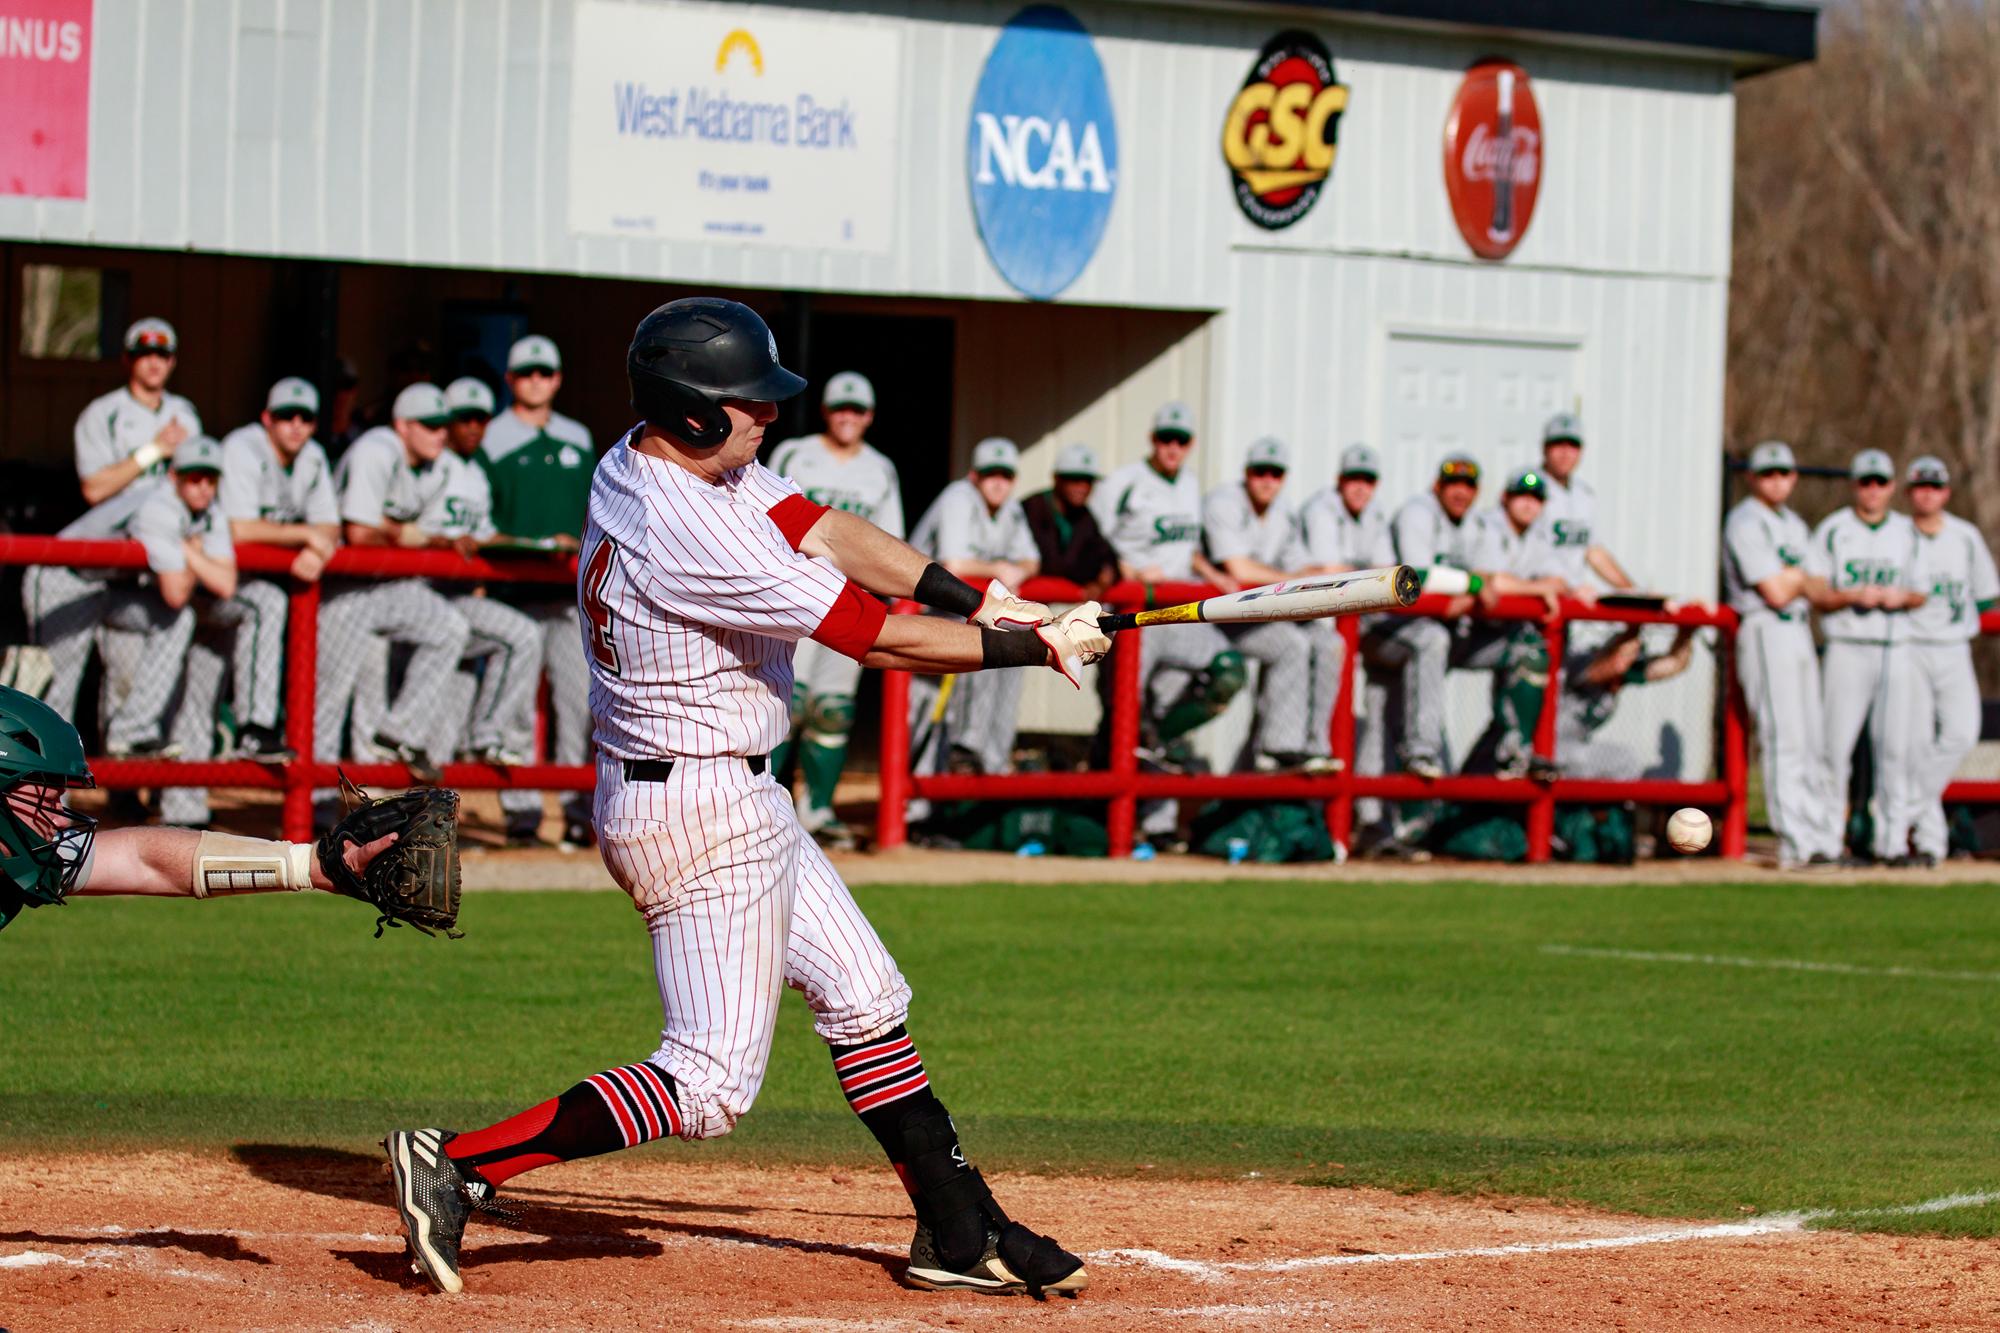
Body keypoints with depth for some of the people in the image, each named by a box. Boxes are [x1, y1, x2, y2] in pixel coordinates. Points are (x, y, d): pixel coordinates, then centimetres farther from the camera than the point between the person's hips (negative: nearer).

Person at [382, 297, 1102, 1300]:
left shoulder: (666, 459, 1)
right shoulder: (687, 531, -27)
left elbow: (824, 532, 4)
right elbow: (882, 641, -22)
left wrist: (980, 600, -4)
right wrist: (1033, 647, -12)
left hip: (742, 801, 11)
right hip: (700, 815, -11)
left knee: (864, 998, 17)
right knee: (709, 1082, -9)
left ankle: (959, 1234, 24)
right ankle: (462, 1166, -11)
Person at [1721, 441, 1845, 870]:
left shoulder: (1795, 525, 20)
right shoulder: (1745, 523, -9)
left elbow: (1820, 589, 15)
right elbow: (1775, 593, -16)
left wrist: (1794, 578, -6)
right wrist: (1802, 579, 3)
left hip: (1799, 632, 9)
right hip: (1765, 635, -9)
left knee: (1812, 740, 9)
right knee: (1784, 741, -12)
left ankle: (1824, 840, 12)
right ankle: (1796, 846, -14)